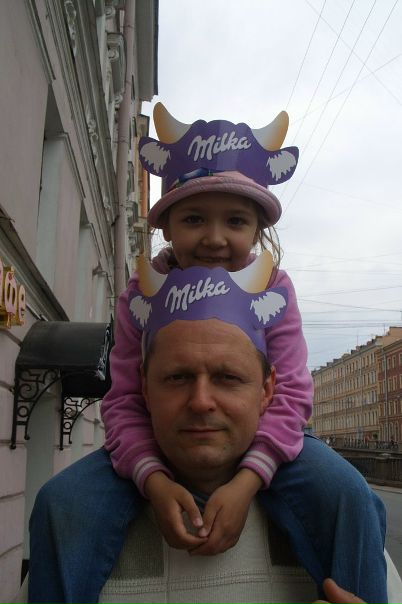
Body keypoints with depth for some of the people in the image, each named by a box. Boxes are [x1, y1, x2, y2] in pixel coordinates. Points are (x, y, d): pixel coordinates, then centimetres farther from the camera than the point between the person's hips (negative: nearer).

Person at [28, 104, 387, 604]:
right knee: (60, 503, -24)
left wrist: (247, 480, -27)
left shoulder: (272, 288, -7)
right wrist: (153, 479, -29)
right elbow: (123, 400, -10)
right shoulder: (141, 295, -8)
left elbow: (290, 392, -12)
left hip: (255, 441, 0)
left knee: (349, 497, -28)